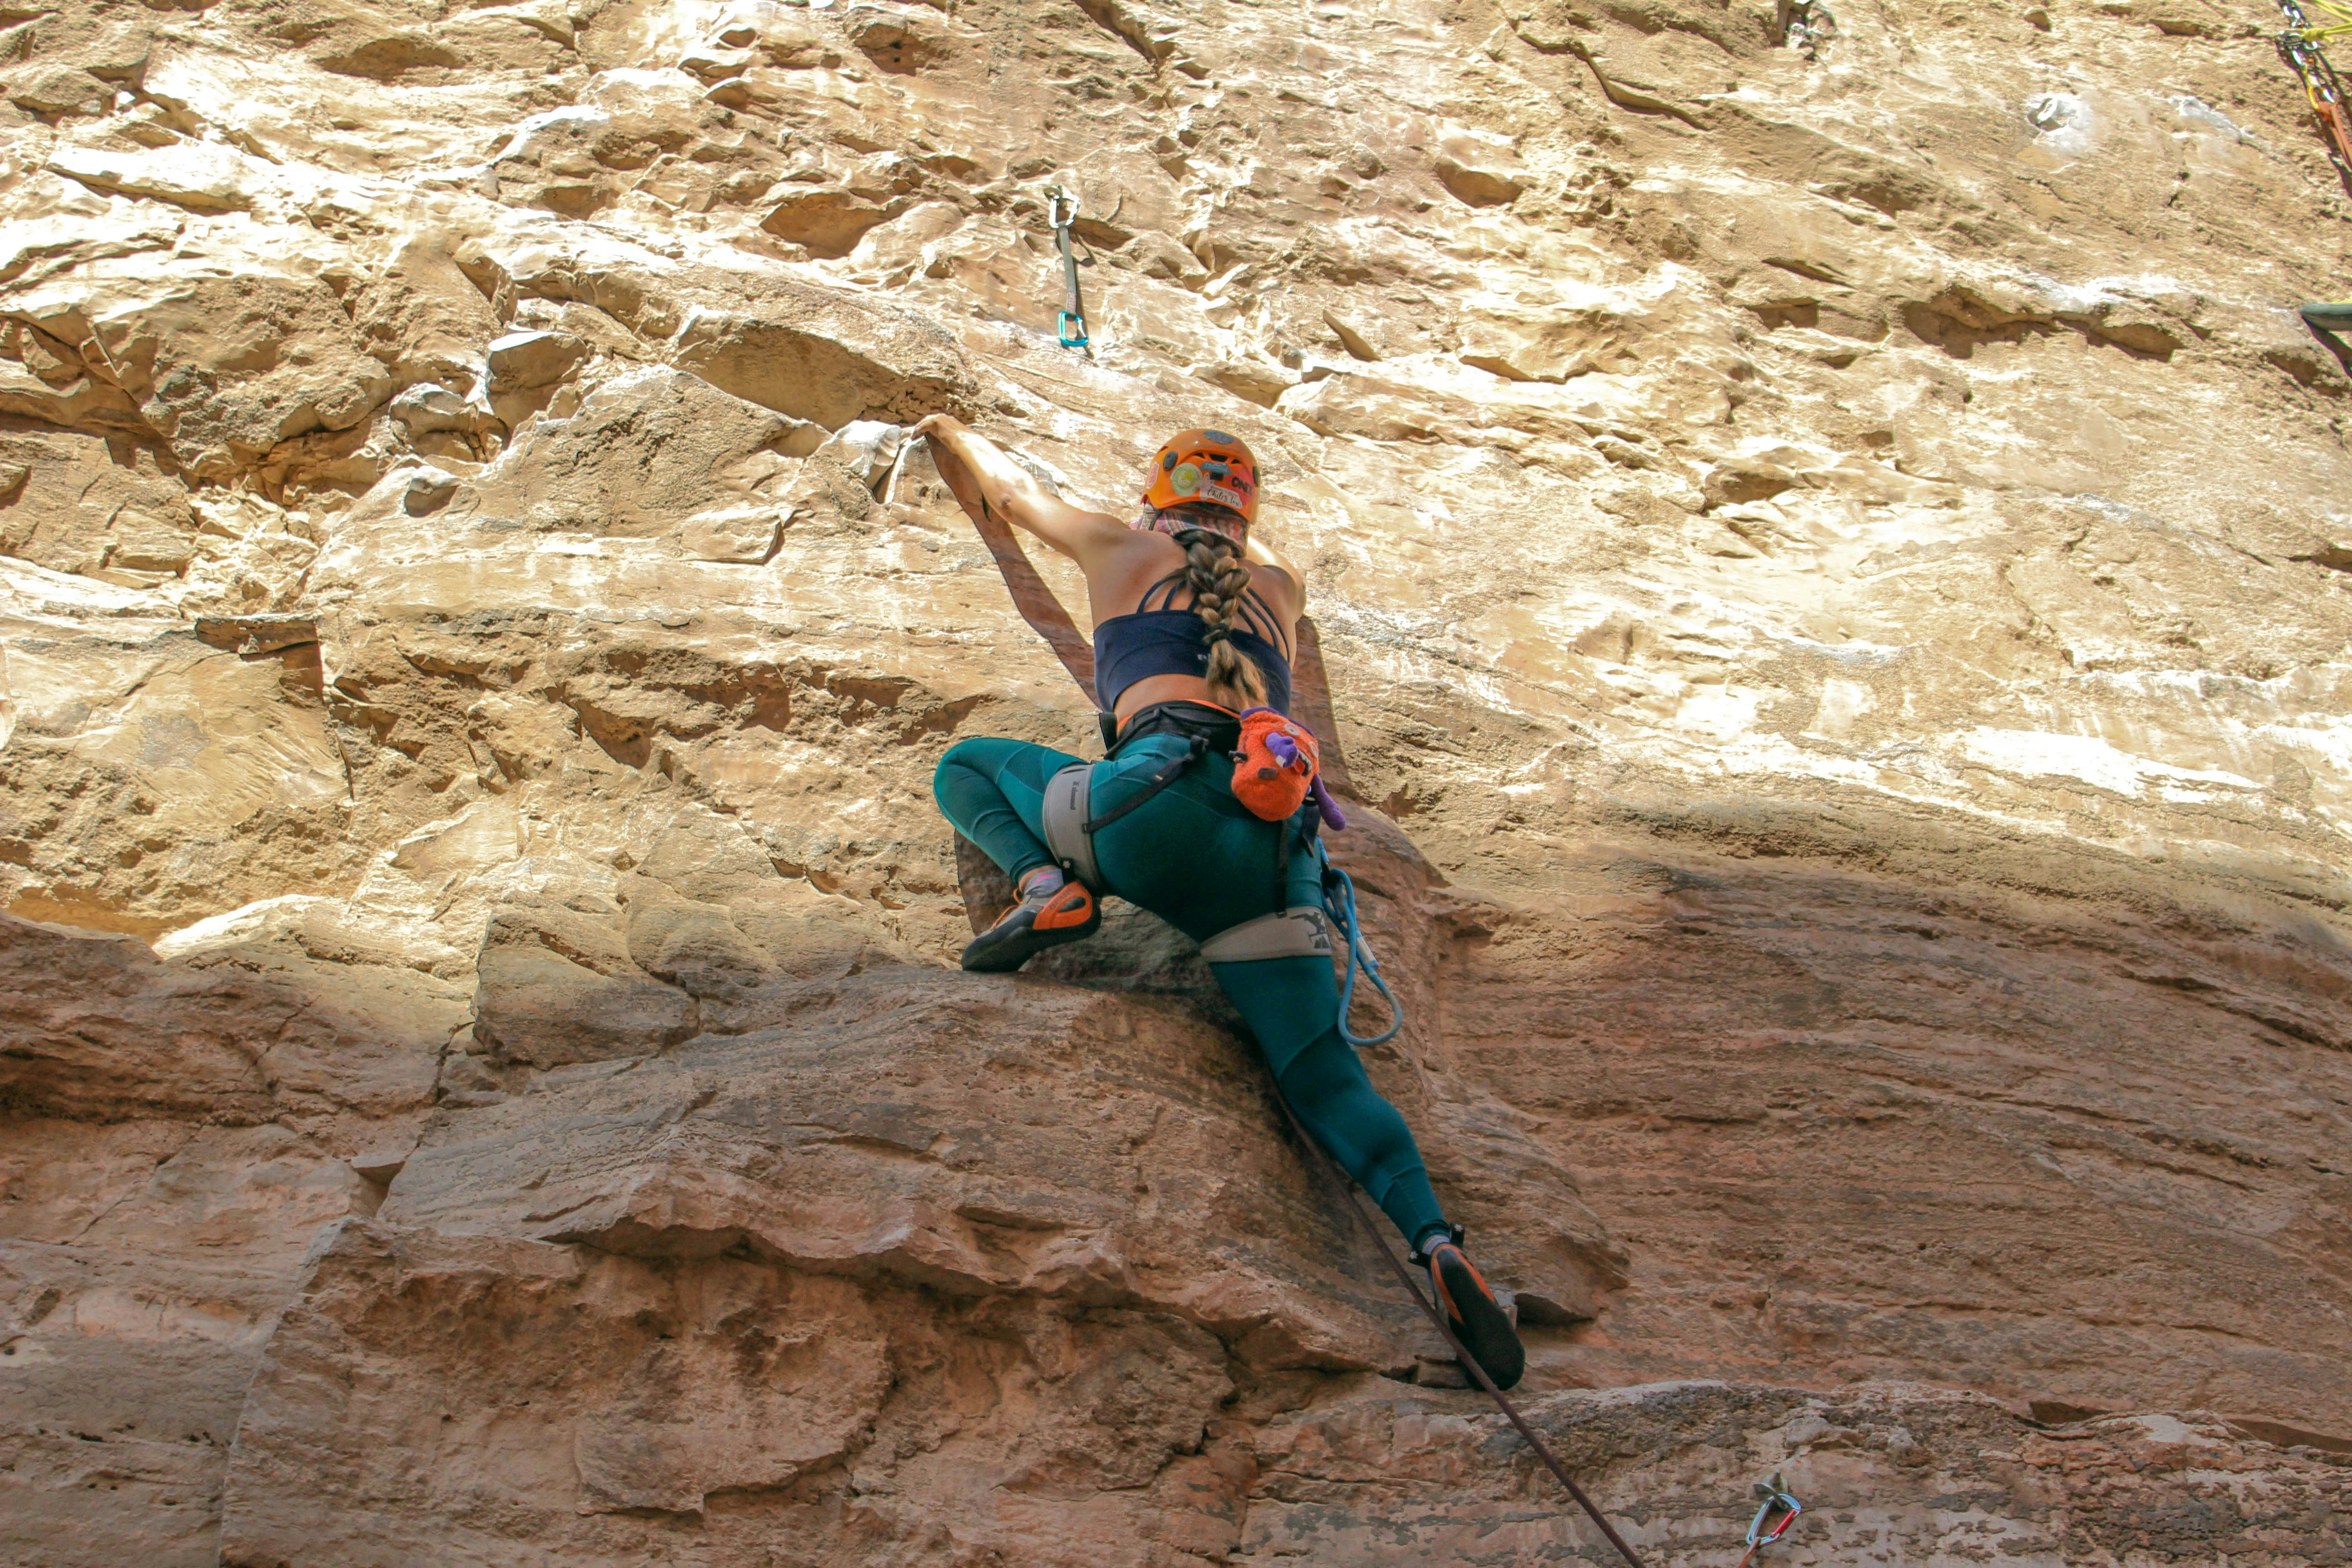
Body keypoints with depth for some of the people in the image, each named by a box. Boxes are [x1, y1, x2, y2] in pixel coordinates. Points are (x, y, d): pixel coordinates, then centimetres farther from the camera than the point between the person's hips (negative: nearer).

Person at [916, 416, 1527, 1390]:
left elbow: (1012, 486, 43)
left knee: (965, 766, 22)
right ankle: (1434, 1241, -22)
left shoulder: (1119, 548, 24)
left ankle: (1046, 889, -8)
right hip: (1278, 844, 3)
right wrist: (1226, 528, 80)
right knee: (1324, 1077, 5)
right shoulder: (1281, 585, 32)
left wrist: (953, 432, 64)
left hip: (1170, 794, -3)